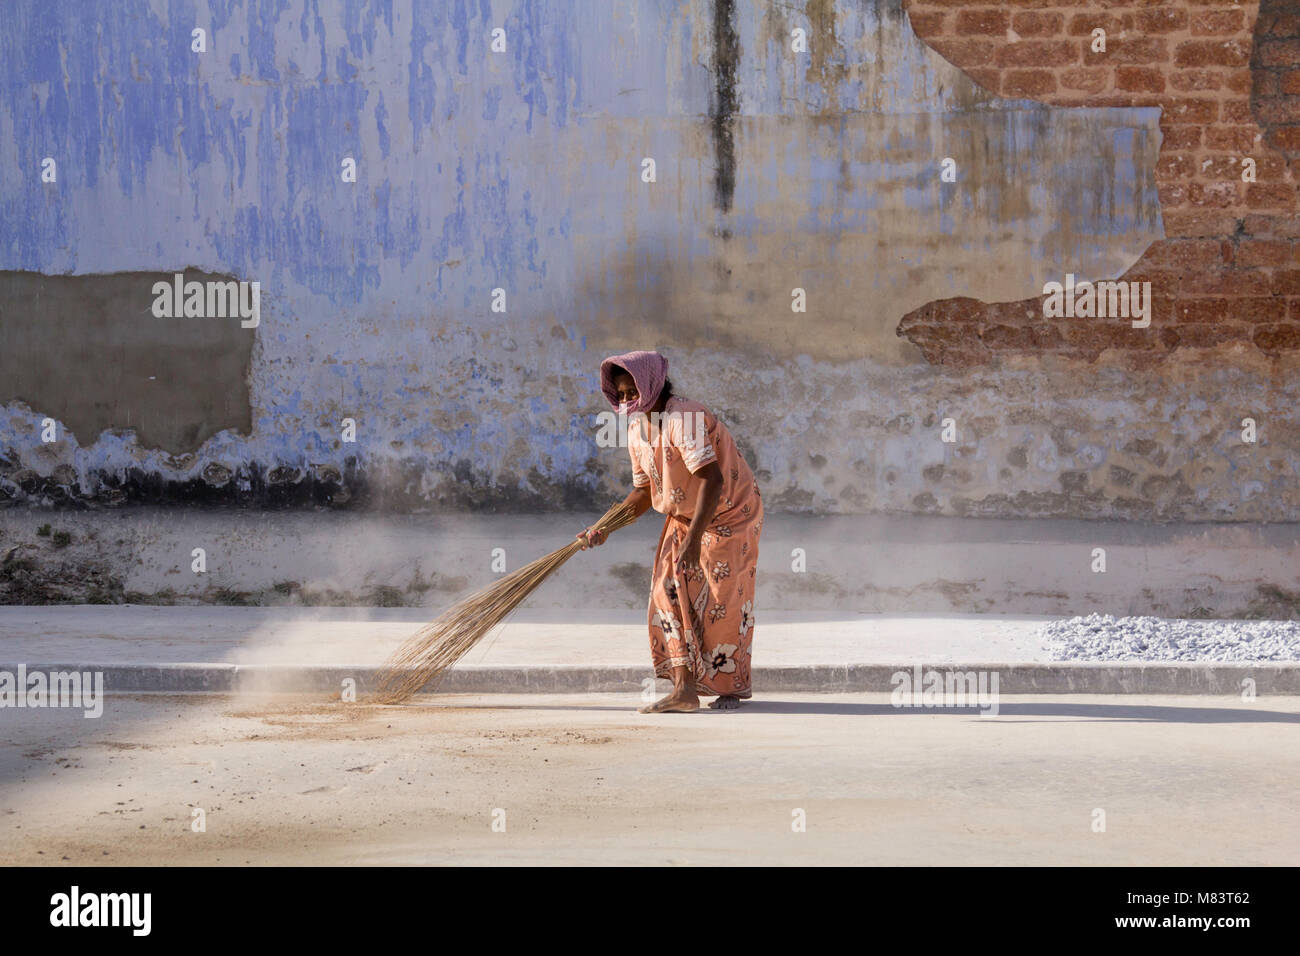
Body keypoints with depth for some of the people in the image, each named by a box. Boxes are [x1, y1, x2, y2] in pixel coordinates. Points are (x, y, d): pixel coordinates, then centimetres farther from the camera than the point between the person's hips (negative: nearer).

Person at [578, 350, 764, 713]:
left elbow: (712, 479, -35)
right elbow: (644, 491, 7)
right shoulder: (637, 431, -1)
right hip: (682, 517, 8)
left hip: (728, 515, -8)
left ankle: (734, 685, 17)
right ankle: (684, 689, -5)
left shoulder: (685, 419, -29)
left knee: (723, 601, -2)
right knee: (671, 594, -4)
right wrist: (604, 529, -4)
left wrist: (694, 537, -40)